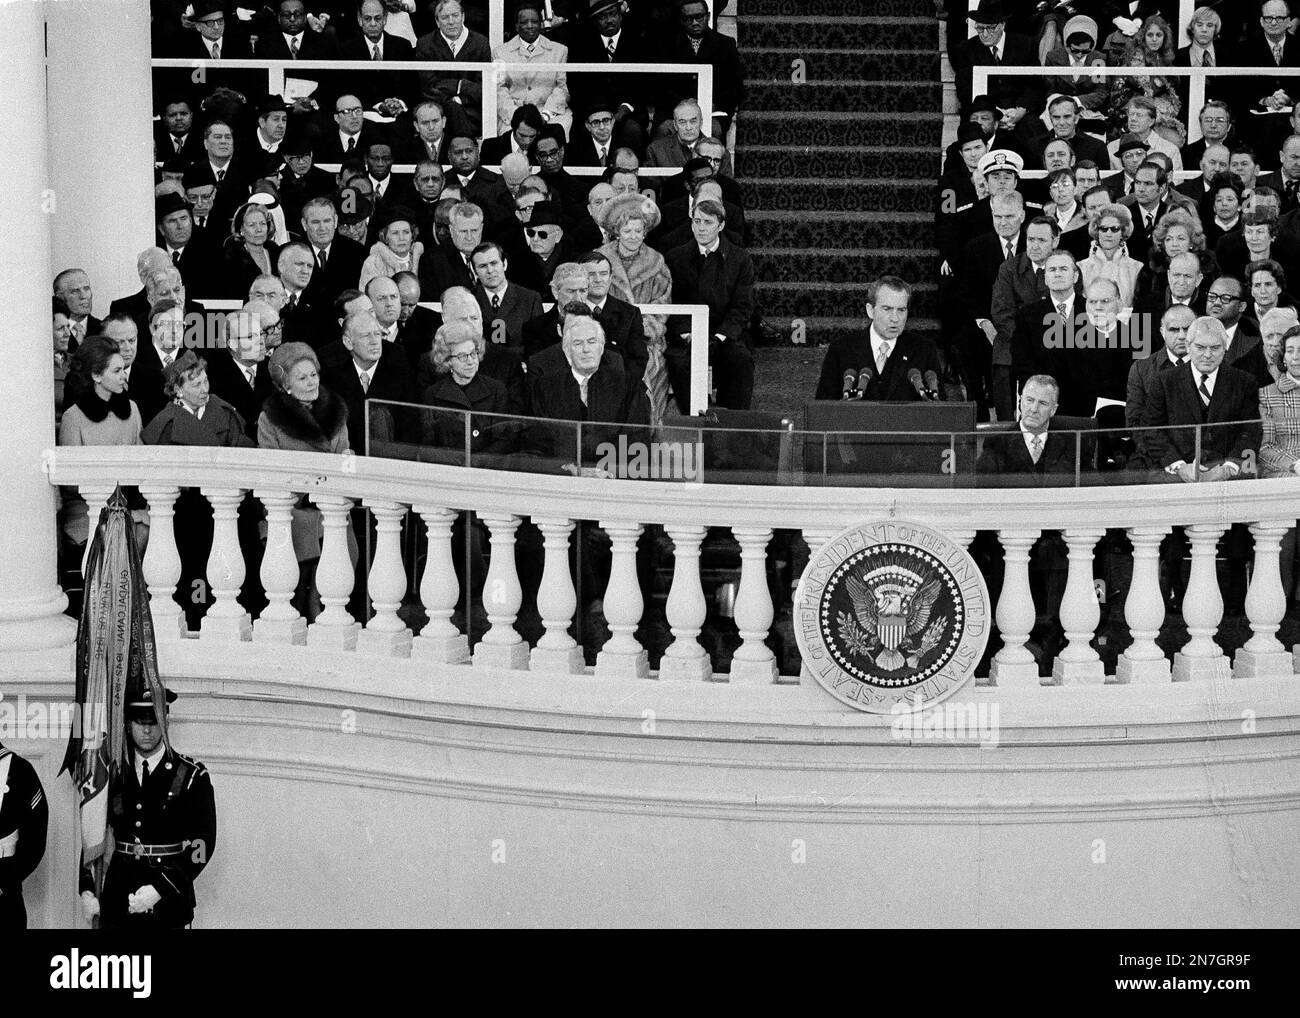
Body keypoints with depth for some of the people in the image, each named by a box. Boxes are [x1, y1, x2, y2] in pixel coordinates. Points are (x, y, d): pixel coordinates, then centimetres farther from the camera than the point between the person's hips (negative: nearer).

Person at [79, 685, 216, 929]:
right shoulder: (113, 774, 7)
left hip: (168, 904, -3)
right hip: (117, 905, 3)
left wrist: (159, 889, -16)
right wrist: (86, 890, -3)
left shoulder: (192, 777, -2)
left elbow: (203, 844, -7)